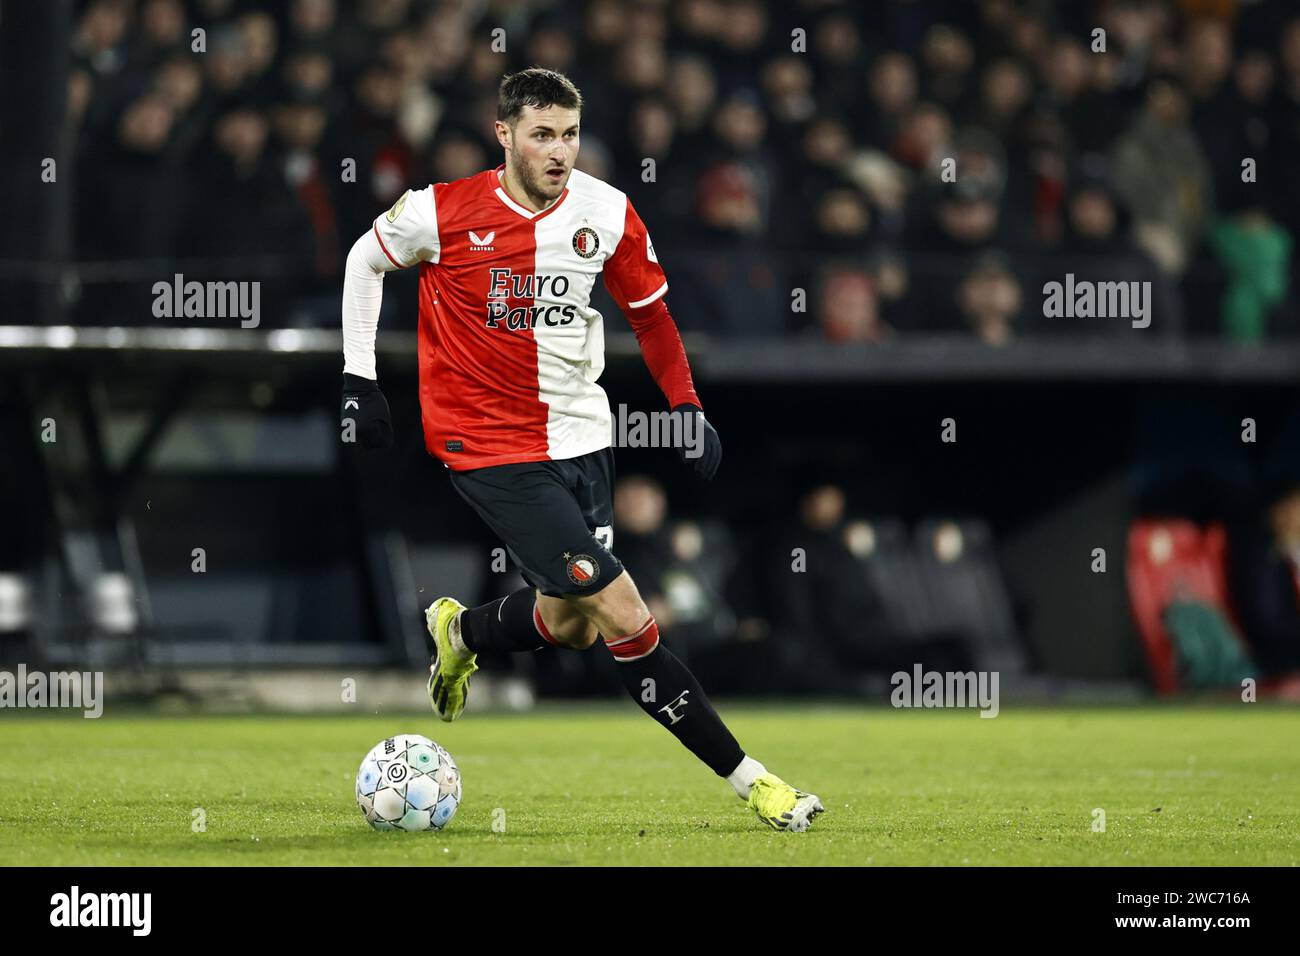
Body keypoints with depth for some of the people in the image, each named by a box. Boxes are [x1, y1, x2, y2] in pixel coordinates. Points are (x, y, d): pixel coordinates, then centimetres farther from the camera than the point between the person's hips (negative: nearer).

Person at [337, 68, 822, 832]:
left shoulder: (606, 214, -4)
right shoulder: (442, 212, -14)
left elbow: (650, 310, 11)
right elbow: (366, 261, 5)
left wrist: (687, 407, 7)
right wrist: (359, 378, 4)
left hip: (581, 438, 5)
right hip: (491, 448, -5)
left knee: (570, 625, 14)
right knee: (624, 616, -13)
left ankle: (460, 632, 47)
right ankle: (747, 778, -7)